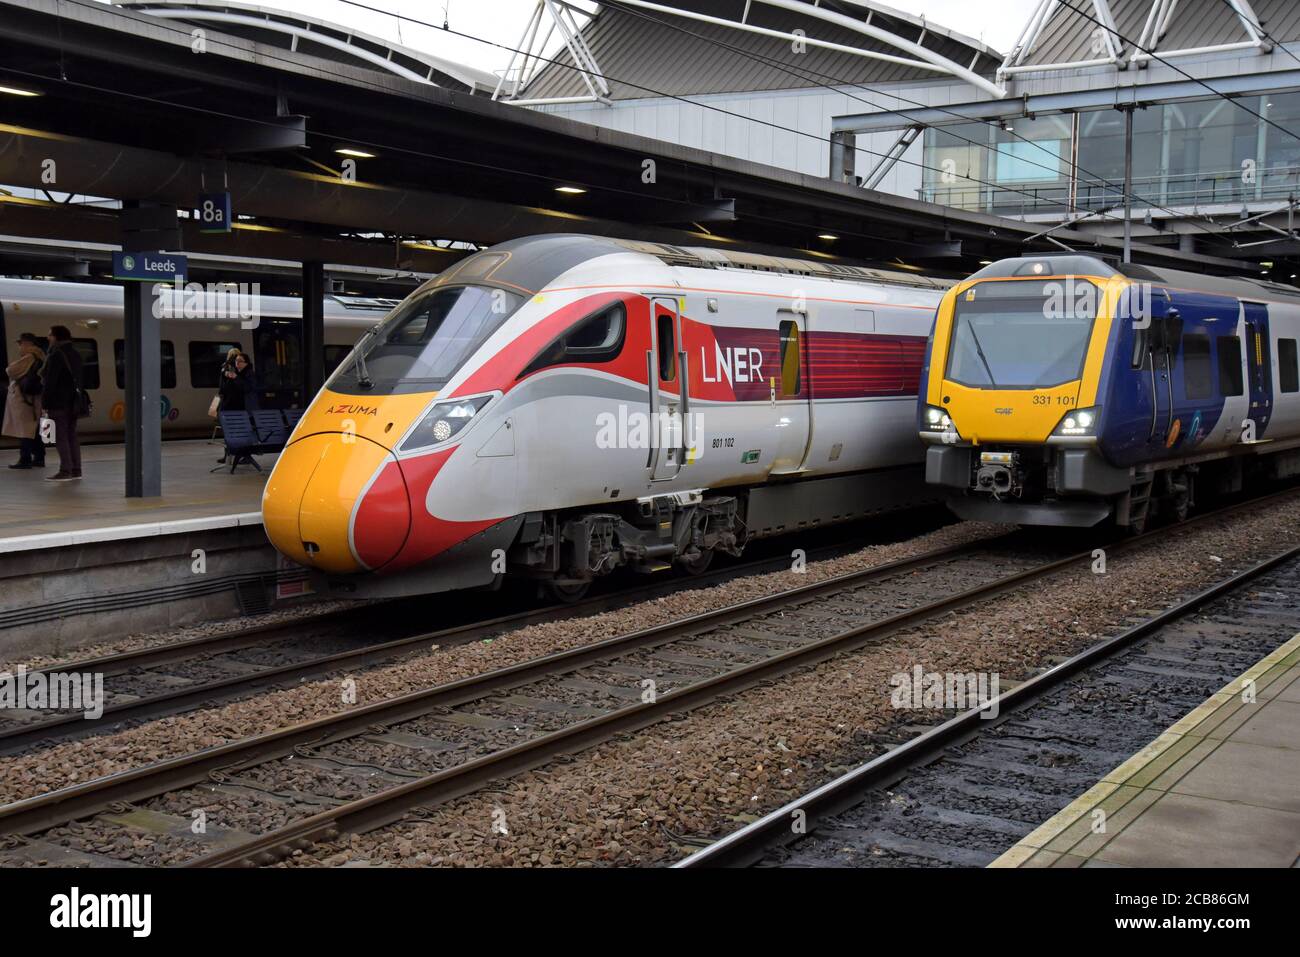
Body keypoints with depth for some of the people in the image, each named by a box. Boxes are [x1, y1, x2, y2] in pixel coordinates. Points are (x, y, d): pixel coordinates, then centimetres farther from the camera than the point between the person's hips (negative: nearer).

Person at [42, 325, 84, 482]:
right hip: (73, 402, 8)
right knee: (71, 435, 12)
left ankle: (65, 471, -8)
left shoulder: (56, 355, -14)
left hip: (59, 403, -8)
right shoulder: (76, 354, 13)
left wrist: (45, 404, -13)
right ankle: (76, 470, 13)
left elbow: (50, 382, -16)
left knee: (60, 437, -6)